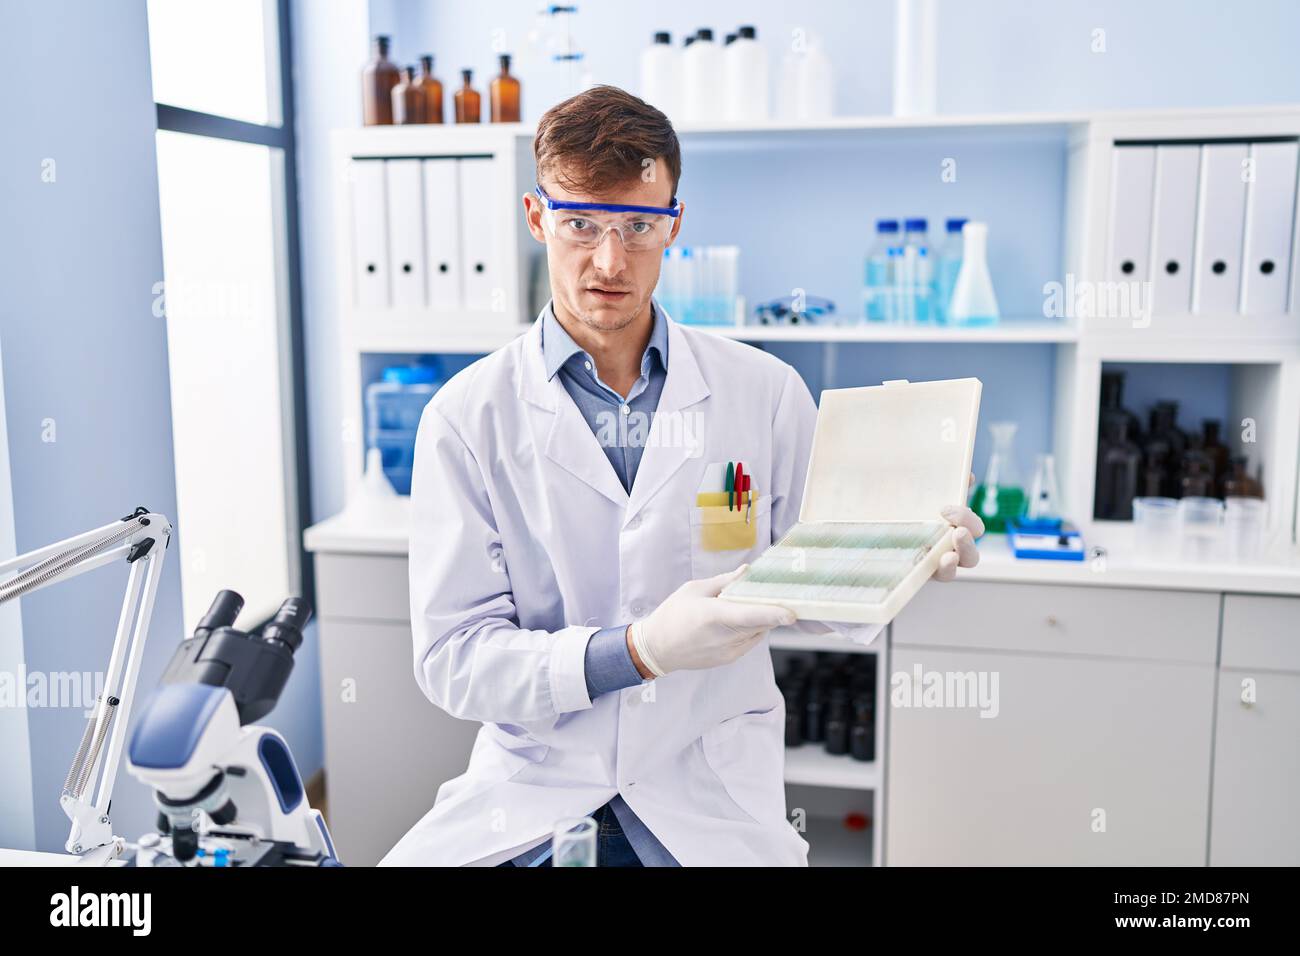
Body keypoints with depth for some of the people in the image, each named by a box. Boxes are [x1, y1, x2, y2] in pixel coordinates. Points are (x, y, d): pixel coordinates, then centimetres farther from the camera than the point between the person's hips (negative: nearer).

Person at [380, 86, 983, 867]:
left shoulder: (767, 393, 1)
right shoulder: (467, 417, -4)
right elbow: (451, 660, -8)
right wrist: (641, 649, -22)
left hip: (714, 798, 2)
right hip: (533, 783, -1)